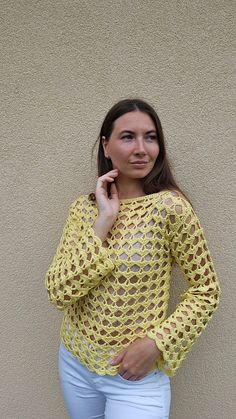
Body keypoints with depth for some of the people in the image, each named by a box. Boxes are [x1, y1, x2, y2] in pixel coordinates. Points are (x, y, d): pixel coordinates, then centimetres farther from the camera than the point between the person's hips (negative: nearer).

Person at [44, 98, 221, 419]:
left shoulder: (170, 207, -17)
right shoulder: (83, 207, -6)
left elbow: (206, 292, -9)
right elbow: (58, 292, -15)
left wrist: (156, 343, -19)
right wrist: (103, 222, -21)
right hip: (75, 363, 4)